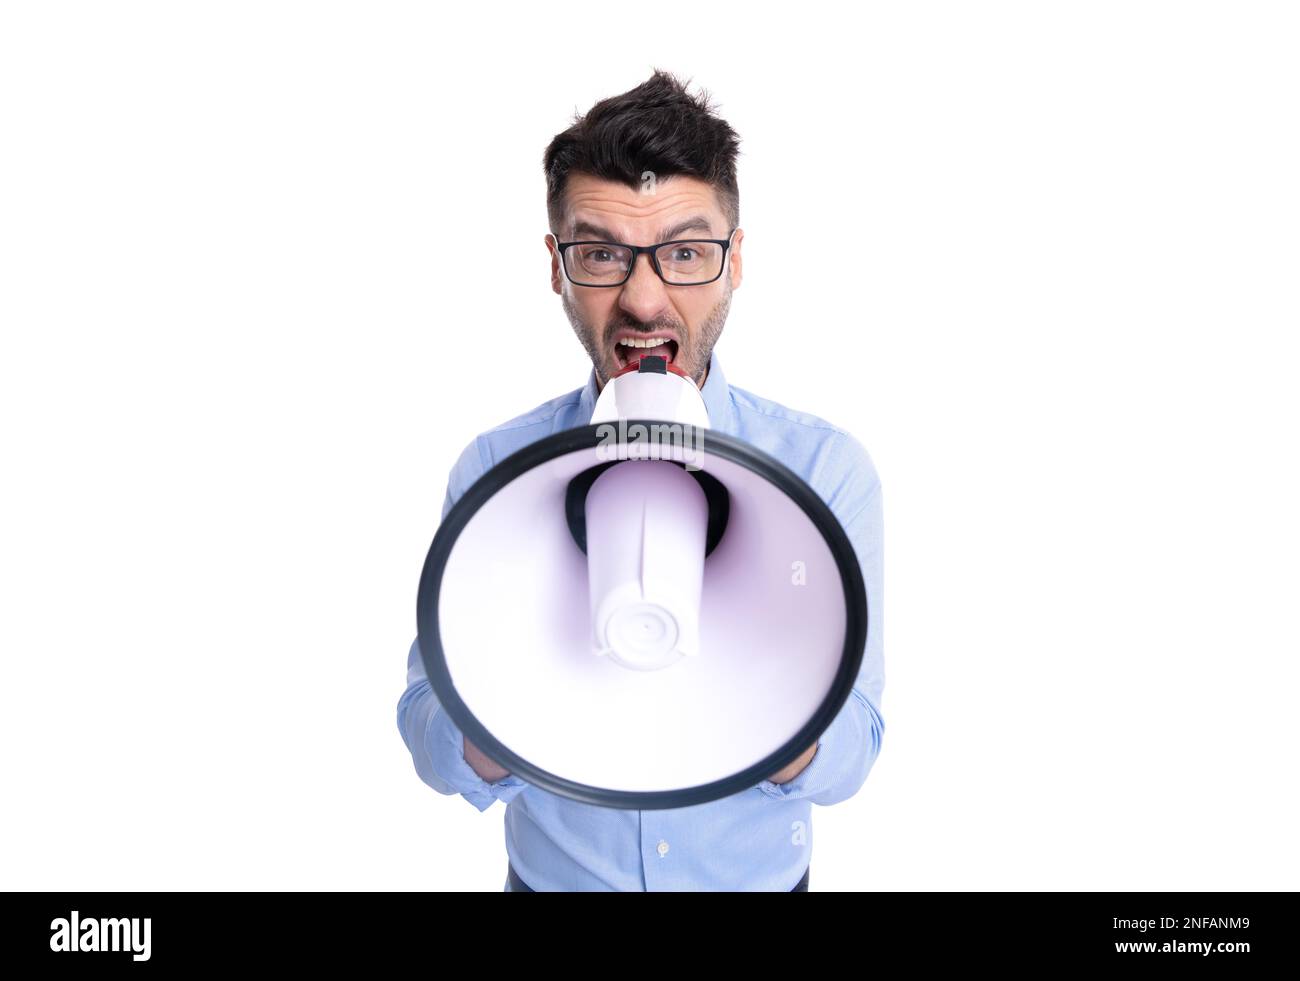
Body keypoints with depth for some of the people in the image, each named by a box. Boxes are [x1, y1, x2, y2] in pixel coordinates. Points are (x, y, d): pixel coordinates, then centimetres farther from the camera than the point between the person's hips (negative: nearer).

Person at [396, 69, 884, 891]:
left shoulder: (827, 467, -17)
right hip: (554, 875, 1)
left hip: (759, 876, 0)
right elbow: (436, 751, -14)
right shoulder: (495, 469, -14)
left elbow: (846, 760, -18)